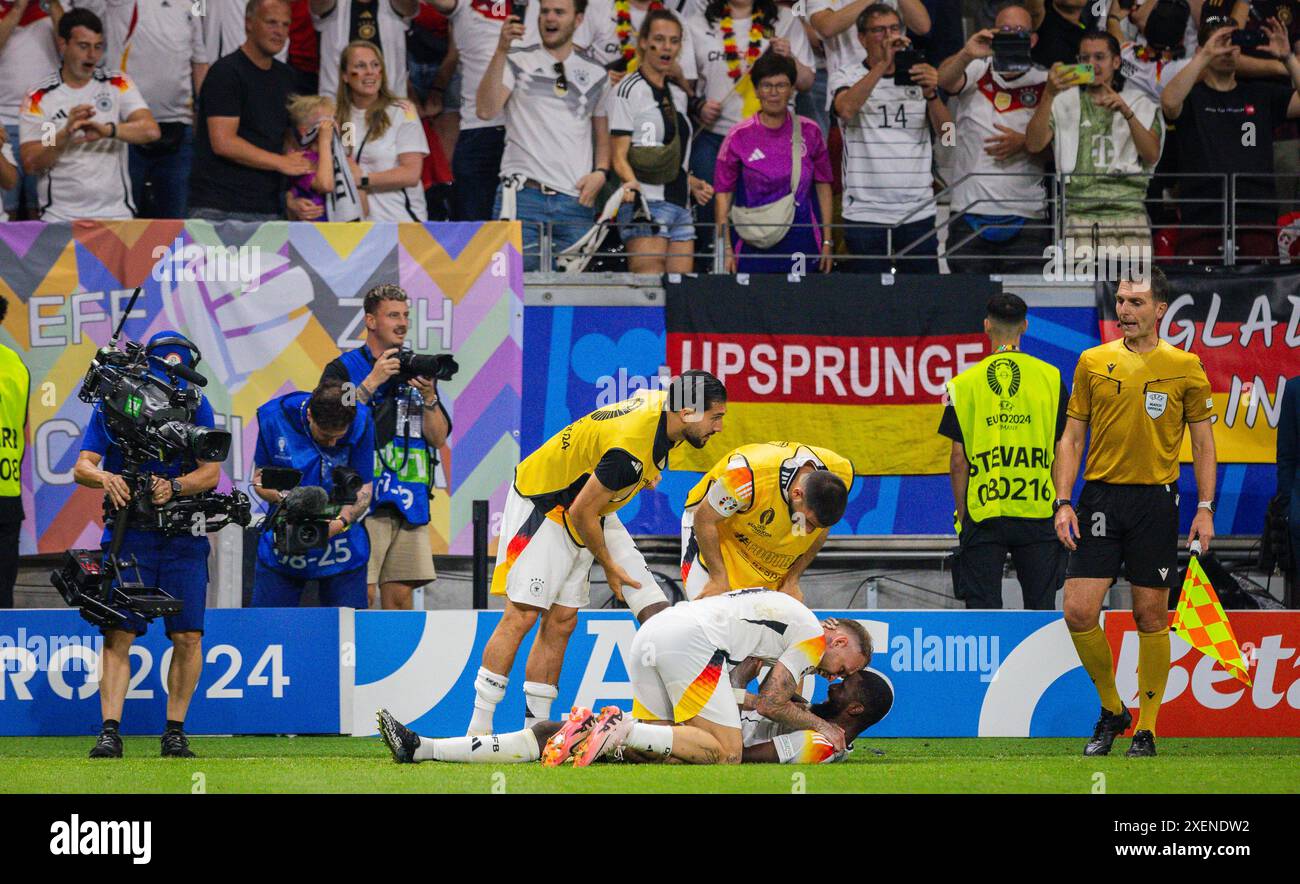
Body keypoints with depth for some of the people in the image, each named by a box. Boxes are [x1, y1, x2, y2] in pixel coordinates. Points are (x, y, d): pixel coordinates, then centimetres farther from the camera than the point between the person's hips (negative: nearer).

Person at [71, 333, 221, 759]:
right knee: (118, 633, -9)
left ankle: (175, 730, 7)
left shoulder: (196, 405, 2)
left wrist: (174, 487, -22)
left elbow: (211, 472, -3)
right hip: (128, 532, -1)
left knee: (188, 636, -3)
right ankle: (110, 731, -12)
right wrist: (104, 477, -26)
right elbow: (81, 468, -3)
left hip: (184, 536, 1)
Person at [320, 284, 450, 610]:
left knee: (401, 595, 4)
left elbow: (439, 437, 12)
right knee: (362, 594, -12)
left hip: (410, 504, 5)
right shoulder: (344, 370, 3)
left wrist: (429, 397, -6)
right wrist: (372, 382, -14)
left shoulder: (417, 370, 17)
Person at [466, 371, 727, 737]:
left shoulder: (661, 404, -6)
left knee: (561, 621, 5)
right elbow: (582, 513, -23)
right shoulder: (631, 449, -33)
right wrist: (608, 566, -11)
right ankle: (479, 728, -10)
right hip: (543, 509, -10)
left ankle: (535, 727, 7)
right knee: (522, 614, -12)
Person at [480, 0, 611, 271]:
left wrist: (601, 173, 3)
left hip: (576, 200, 3)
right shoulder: (517, 62, 6)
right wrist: (502, 49, -15)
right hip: (523, 195, -3)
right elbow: (486, 110, -9)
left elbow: (603, 134, 23)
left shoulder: (595, 74, 16)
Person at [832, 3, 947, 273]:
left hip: (918, 212, 2)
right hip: (866, 214, -2)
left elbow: (944, 129, 1)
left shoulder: (919, 78, 14)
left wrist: (931, 94, -20)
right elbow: (846, 109, -17)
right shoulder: (846, 77, 6)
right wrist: (883, 64, -23)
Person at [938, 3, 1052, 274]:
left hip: (1026, 220, 0)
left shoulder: (1045, 83, 6)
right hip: (969, 215, 0)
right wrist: (967, 55, -37)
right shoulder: (976, 72, 6)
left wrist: (1024, 143, -13)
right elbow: (945, 80, -16)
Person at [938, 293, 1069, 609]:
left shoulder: (965, 383, -1)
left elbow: (958, 461, -1)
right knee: (1041, 609, 8)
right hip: (1039, 513, 1)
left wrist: (962, 514, 6)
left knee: (982, 608, 2)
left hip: (982, 514, -1)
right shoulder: (1050, 377, 1)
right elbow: (1063, 453, 2)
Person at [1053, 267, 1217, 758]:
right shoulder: (1093, 363, 6)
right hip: (1100, 497, 2)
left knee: (1151, 615, 1)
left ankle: (1146, 730, 10)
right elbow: (1072, 437, 10)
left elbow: (1202, 442, 7)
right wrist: (1063, 502, 0)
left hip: (1156, 499, -2)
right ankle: (1111, 710, 14)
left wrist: (1205, 507, -2)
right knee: (1078, 611, -7)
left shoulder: (1184, 367, 2)